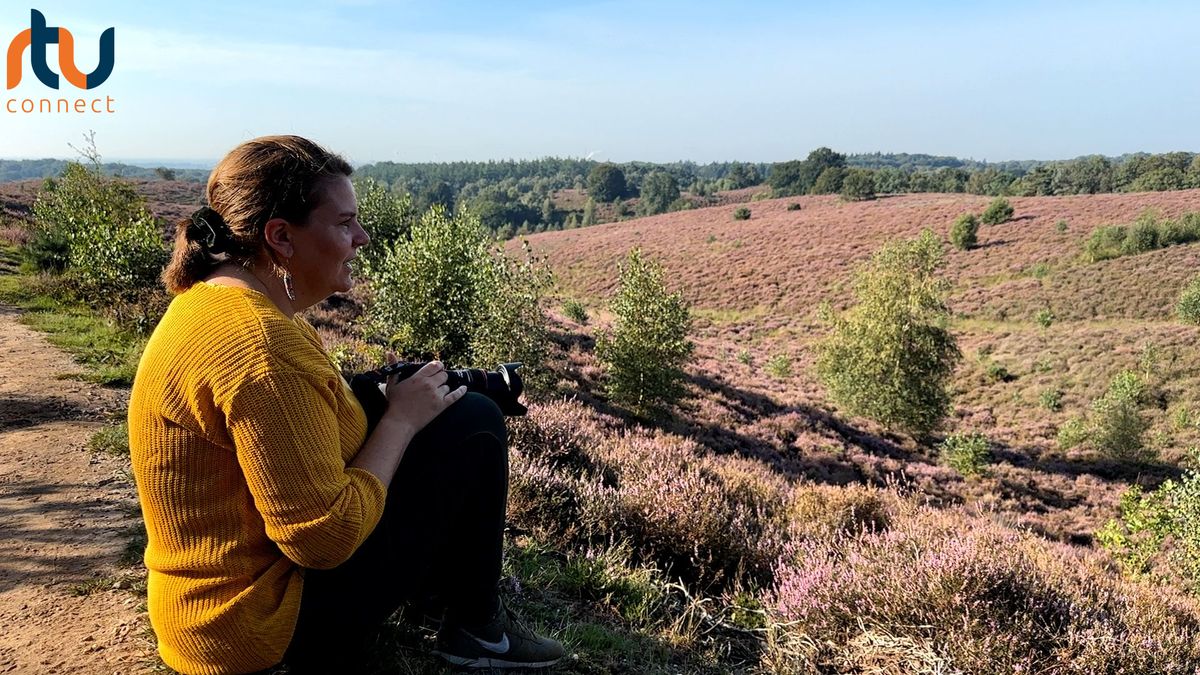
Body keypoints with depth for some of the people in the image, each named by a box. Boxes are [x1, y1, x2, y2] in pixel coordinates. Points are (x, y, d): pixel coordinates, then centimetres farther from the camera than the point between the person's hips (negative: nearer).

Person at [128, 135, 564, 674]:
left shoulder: (208, 300, 4)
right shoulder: (263, 345, -28)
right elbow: (324, 536, -27)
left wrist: (380, 398, 4)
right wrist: (402, 417, -15)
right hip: (267, 625, -10)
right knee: (474, 423, -8)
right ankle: (476, 626, 9)